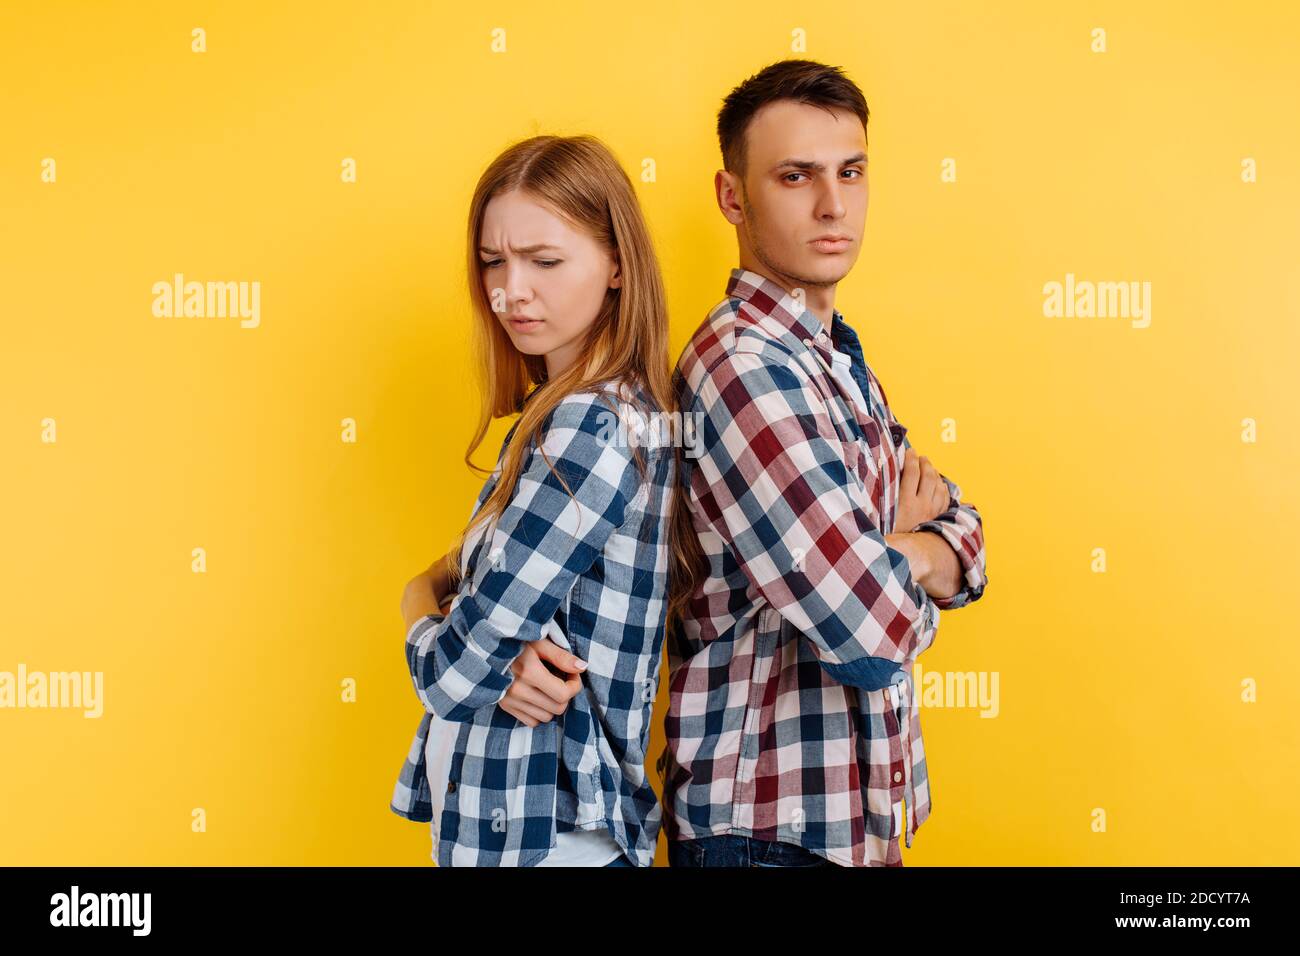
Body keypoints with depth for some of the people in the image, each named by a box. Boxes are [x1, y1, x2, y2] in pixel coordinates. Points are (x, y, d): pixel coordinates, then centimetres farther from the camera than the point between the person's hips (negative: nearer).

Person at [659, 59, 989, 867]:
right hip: (772, 828, -8)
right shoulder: (742, 367, -21)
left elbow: (963, 539, 8)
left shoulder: (839, 361, 9)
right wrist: (910, 562, -4)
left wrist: (898, 554, -14)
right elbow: (876, 629, -26)